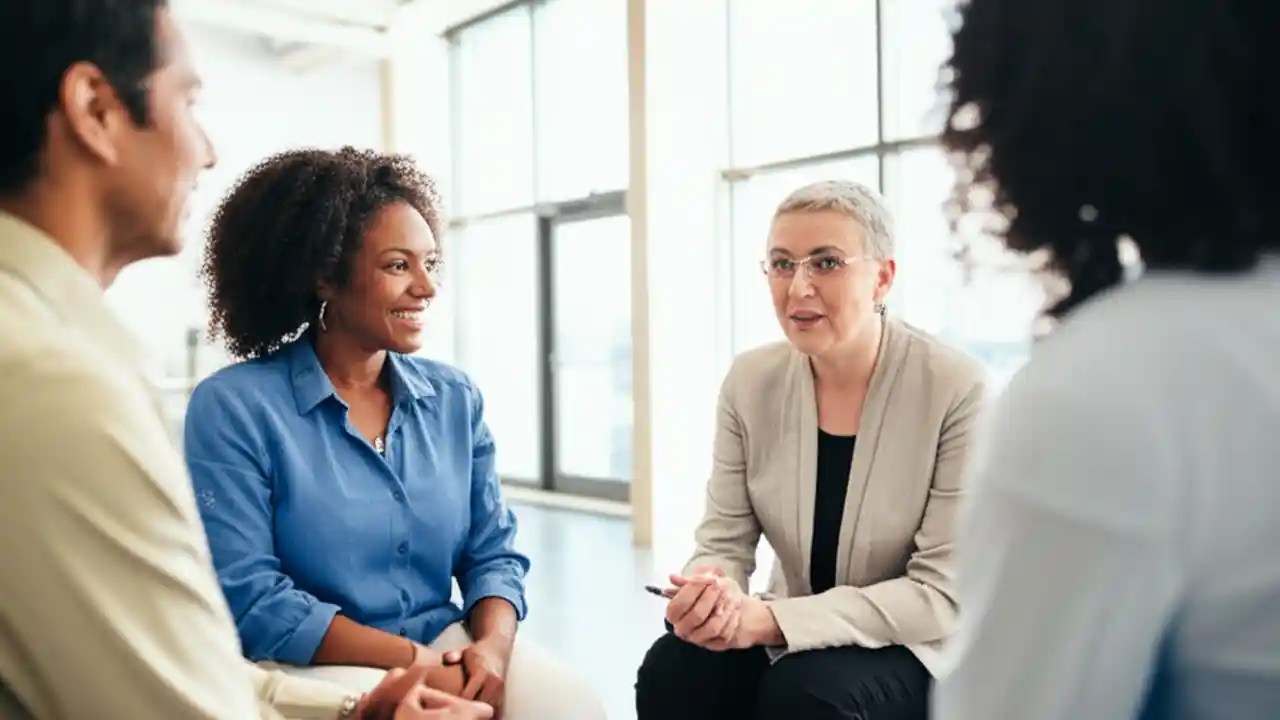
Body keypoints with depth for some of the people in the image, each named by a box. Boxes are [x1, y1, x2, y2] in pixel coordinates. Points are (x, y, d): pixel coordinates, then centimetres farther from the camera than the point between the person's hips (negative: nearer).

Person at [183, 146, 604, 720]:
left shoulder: (455, 398, 7)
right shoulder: (233, 408, -9)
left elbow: (492, 554, 7)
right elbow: (246, 597, -14)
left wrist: (492, 646, -15)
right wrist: (414, 661, -19)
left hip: (447, 646, 5)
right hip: (311, 668, -4)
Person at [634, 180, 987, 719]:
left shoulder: (956, 390, -18)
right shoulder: (751, 381, -5)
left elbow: (943, 595, -19)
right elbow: (724, 544, -3)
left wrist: (770, 619, -29)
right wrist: (708, 593, -29)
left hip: (915, 651, -3)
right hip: (788, 641, 4)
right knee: (672, 672, -24)